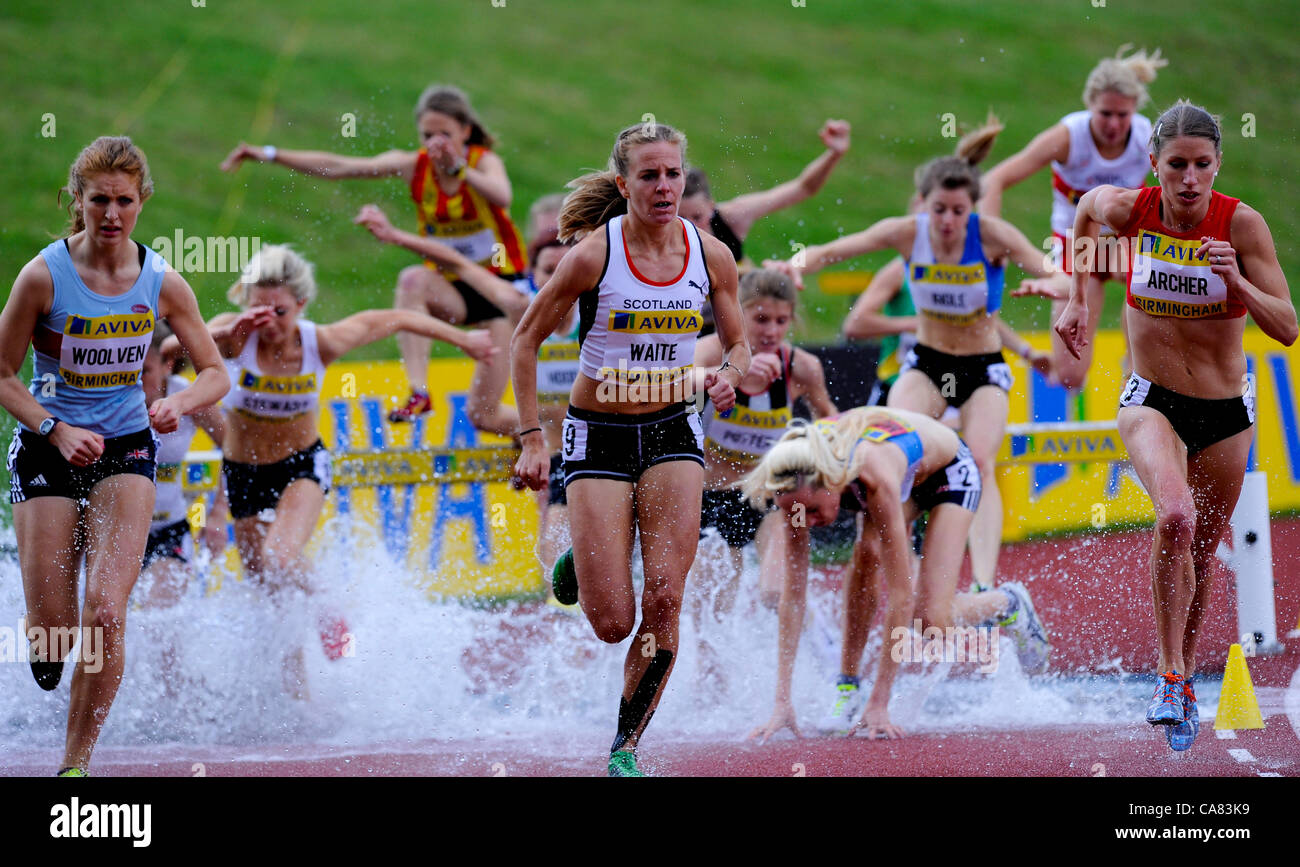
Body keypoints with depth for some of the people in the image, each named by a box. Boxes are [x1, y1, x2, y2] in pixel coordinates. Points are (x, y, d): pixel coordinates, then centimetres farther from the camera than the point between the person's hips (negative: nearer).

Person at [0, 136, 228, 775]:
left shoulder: (163, 284, -5)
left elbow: (215, 374, 3)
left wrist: (179, 403, -18)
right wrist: (56, 430, -19)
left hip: (125, 448, 1)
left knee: (105, 613, -16)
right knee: (51, 633, -5)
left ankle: (76, 763, -3)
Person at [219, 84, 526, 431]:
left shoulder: (484, 162, -14)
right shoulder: (415, 166, -6)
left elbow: (502, 197, -38)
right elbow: (337, 167, -9)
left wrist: (457, 169, -53)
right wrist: (271, 155, -16)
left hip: (501, 285, -3)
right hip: (451, 287, 3)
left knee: (485, 416, -9)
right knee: (412, 279, -34)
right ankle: (418, 393, -38)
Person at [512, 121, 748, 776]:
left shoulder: (711, 256, -4)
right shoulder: (594, 255, -14)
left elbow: (739, 344, 11)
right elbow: (526, 338, -3)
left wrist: (731, 375, -13)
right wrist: (531, 439, -6)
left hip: (673, 432, 3)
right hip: (598, 435, -3)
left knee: (664, 605, -11)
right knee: (613, 623, -7)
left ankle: (625, 748, 6)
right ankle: (579, 566, 30)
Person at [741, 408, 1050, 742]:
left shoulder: (876, 476, -46)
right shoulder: (799, 482, -31)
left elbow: (901, 595, -43)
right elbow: (793, 588, -28)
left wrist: (879, 704, -42)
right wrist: (782, 701, -31)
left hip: (949, 472, -4)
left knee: (932, 620, -13)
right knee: (867, 554, -26)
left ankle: (1009, 603, 19)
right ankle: (847, 688, -12)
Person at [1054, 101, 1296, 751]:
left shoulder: (1242, 224, -15)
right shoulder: (1129, 210, -12)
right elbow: (1086, 209, 14)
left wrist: (1239, 283, -32)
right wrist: (1078, 300, 13)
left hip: (1226, 411, 1)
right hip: (1152, 402, -1)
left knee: (1201, 549, 15)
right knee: (1175, 519, -28)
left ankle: (1183, 676, 39)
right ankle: (1171, 673, -17)